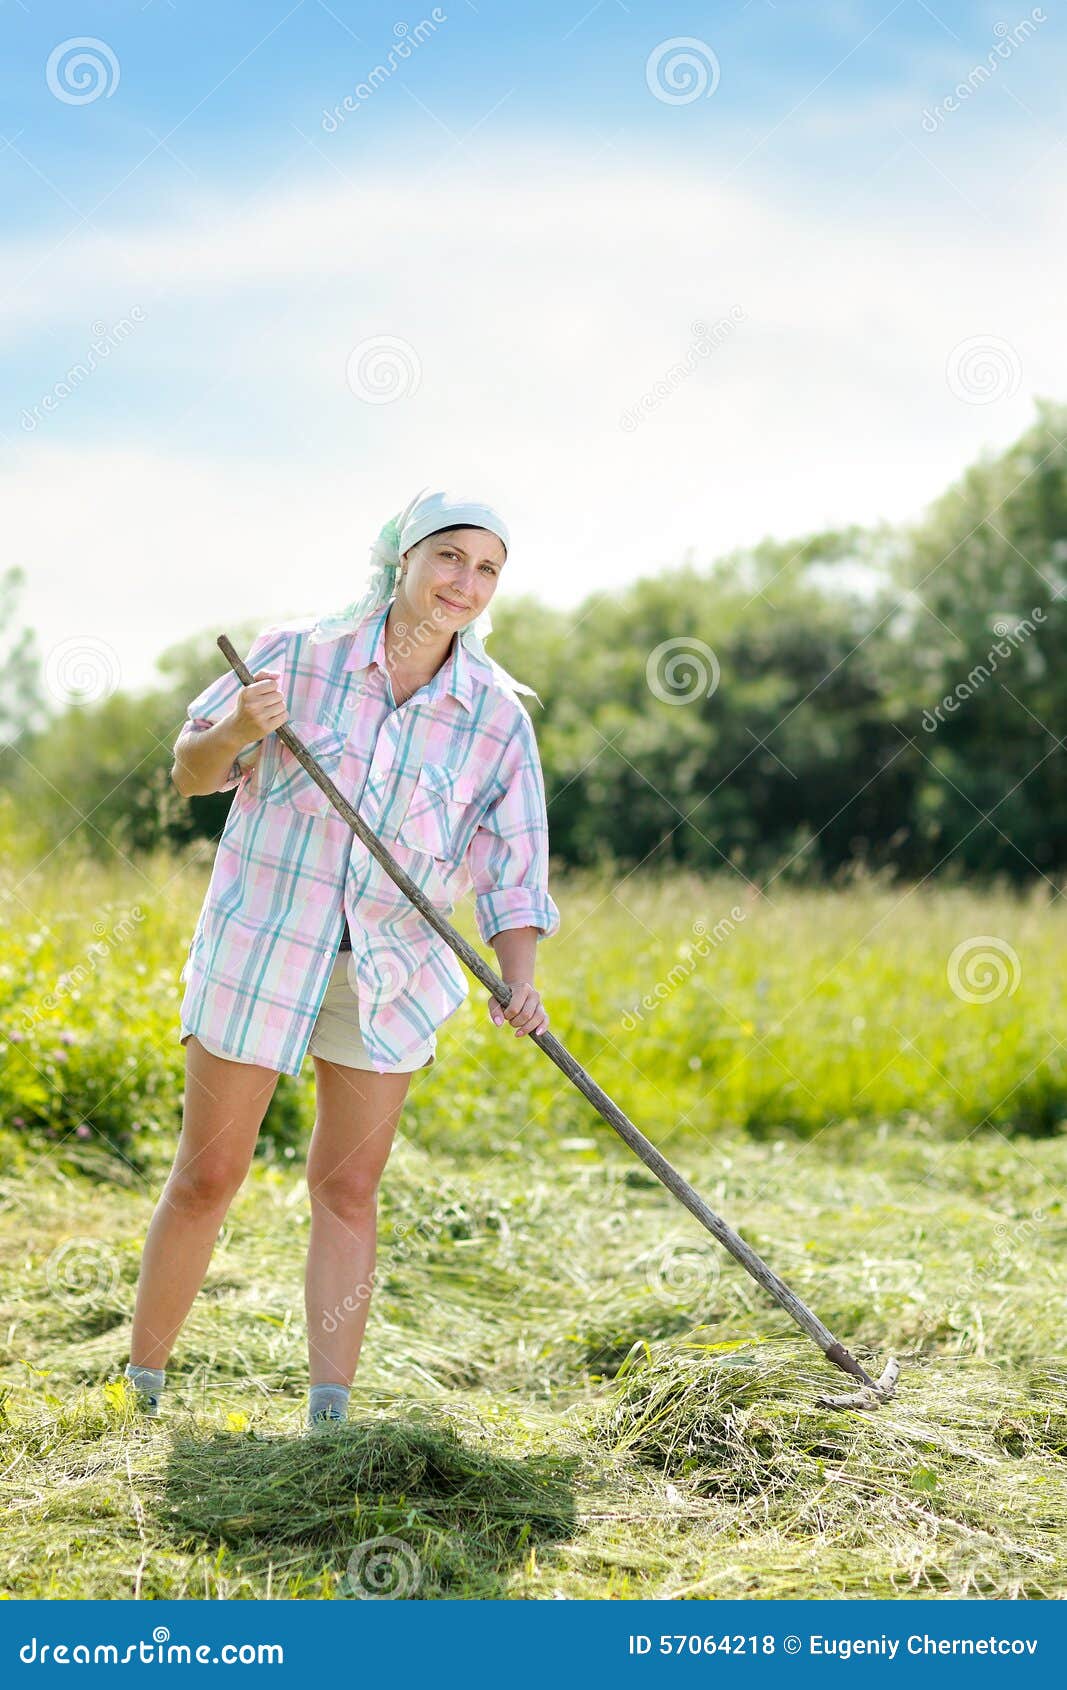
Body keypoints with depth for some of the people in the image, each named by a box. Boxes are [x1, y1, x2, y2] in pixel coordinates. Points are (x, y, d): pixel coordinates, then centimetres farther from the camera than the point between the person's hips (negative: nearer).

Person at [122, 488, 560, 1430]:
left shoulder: (497, 716, -4)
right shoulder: (299, 656, -8)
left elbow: (513, 866, -5)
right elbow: (192, 773, 0)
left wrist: (520, 983, -21)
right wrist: (241, 730, -23)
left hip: (393, 973, 2)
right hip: (260, 951, -2)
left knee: (348, 1187, 3)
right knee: (209, 1176, 3)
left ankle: (331, 1414, 5)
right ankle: (140, 1385, 19)